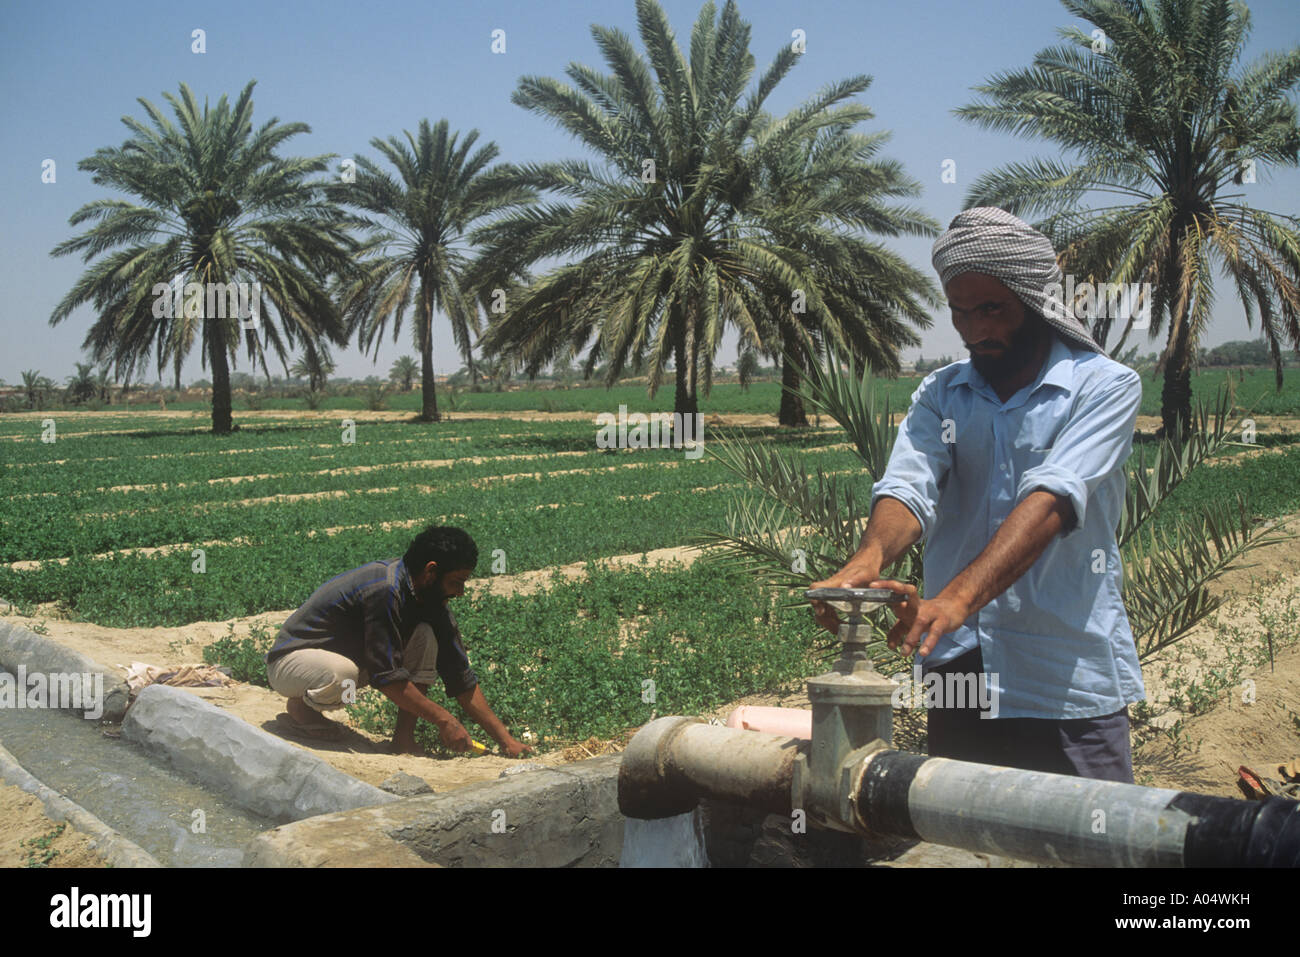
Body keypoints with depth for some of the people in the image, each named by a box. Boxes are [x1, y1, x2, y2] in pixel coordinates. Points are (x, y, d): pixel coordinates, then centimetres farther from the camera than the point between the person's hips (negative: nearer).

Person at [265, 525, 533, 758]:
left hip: (350, 658, 8)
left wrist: (505, 739, -6)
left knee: (426, 636, -11)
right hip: (290, 661, -7)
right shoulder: (384, 590, -31)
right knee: (342, 675, -40)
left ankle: (404, 738, -10)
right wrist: (443, 720, -24)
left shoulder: (430, 599, -4)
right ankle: (299, 704, -6)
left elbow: (461, 678, -2)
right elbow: (386, 676, -29)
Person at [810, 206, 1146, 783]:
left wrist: (957, 597, -34)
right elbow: (907, 487, -8)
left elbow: (1052, 499, -20)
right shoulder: (939, 395, 9)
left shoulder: (1106, 386, -4)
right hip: (956, 671, 4)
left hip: (1069, 685, -4)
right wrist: (869, 559, -32)